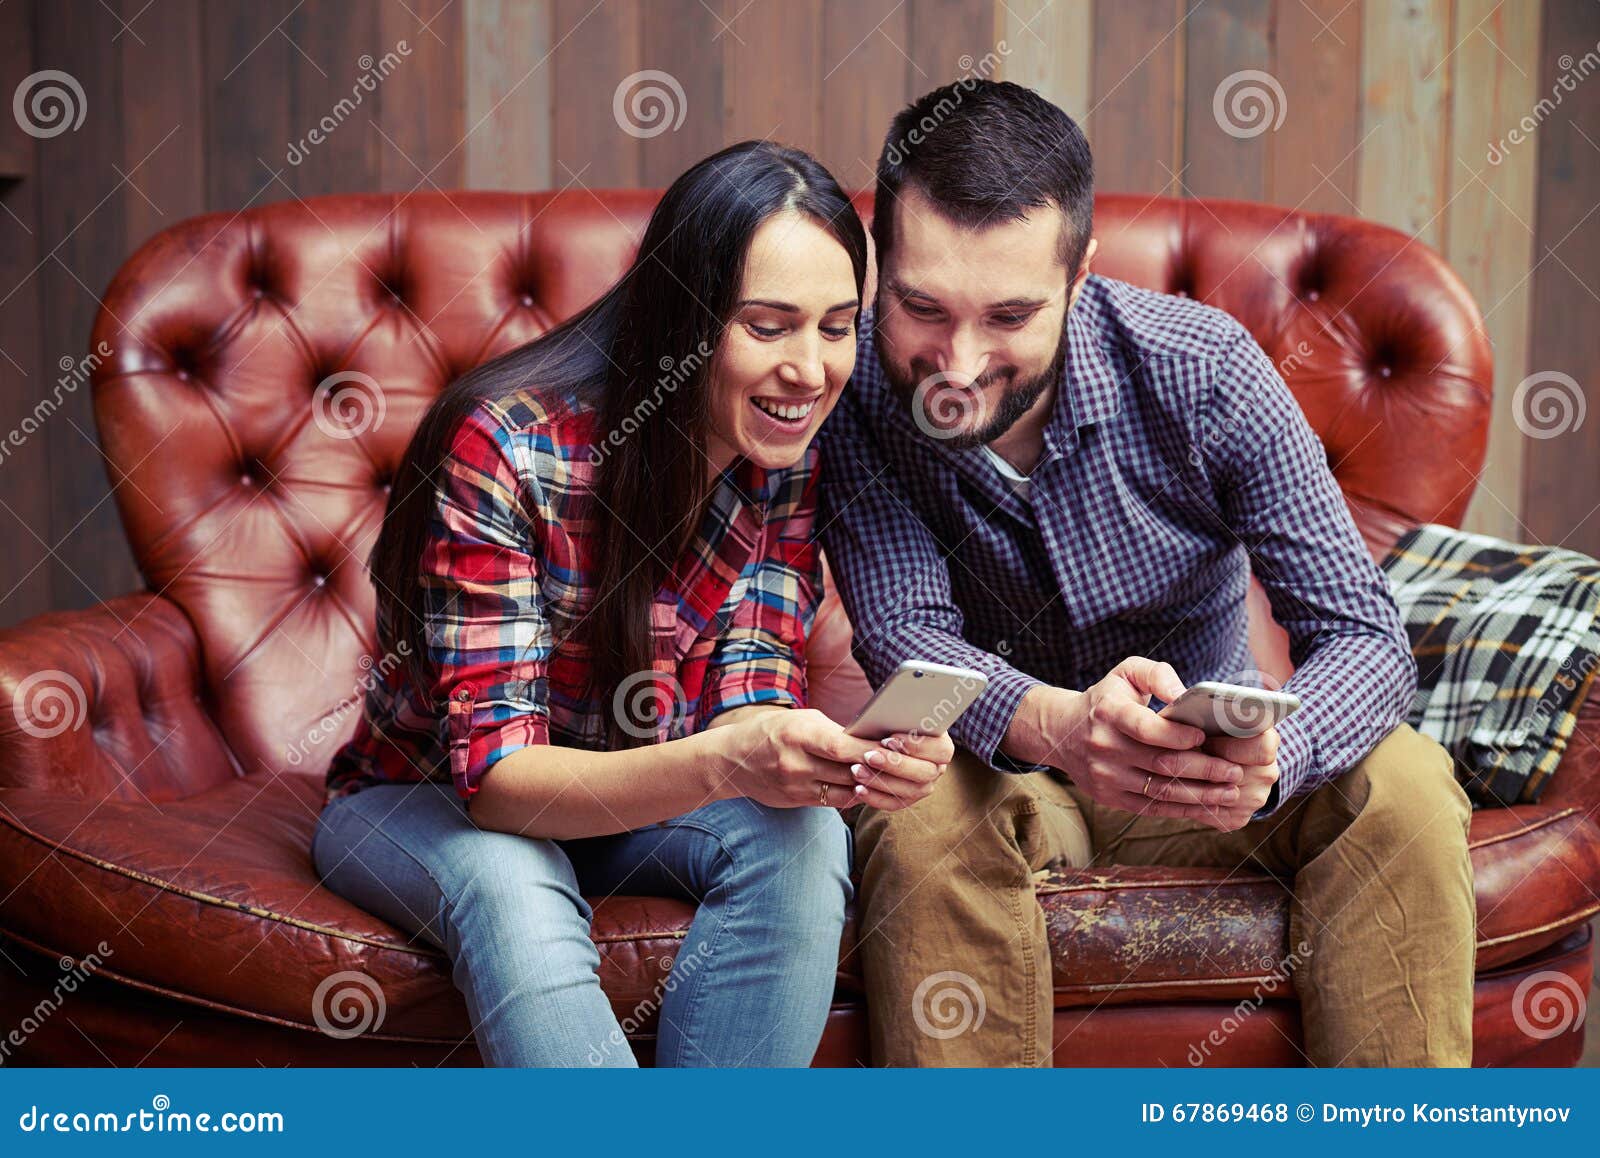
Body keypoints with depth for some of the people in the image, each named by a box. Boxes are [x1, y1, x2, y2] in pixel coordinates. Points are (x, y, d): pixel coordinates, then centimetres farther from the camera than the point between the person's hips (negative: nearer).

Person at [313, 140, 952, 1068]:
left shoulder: (792, 459, -11)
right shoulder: (505, 449, -27)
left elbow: (748, 703, -14)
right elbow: (496, 772, -29)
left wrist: (843, 761, -39)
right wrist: (723, 764, -46)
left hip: (638, 803, 4)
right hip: (427, 807, -4)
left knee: (800, 835, -27)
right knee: (510, 886, -36)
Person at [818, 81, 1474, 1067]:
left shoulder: (1201, 368, -19)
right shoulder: (848, 391, -19)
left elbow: (1364, 634, -20)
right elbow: (905, 636, -25)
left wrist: (1267, 759, -44)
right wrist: (1057, 725, -48)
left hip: (1207, 767, 1)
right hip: (1001, 768, -1)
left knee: (1401, 784, -24)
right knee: (927, 820, -33)